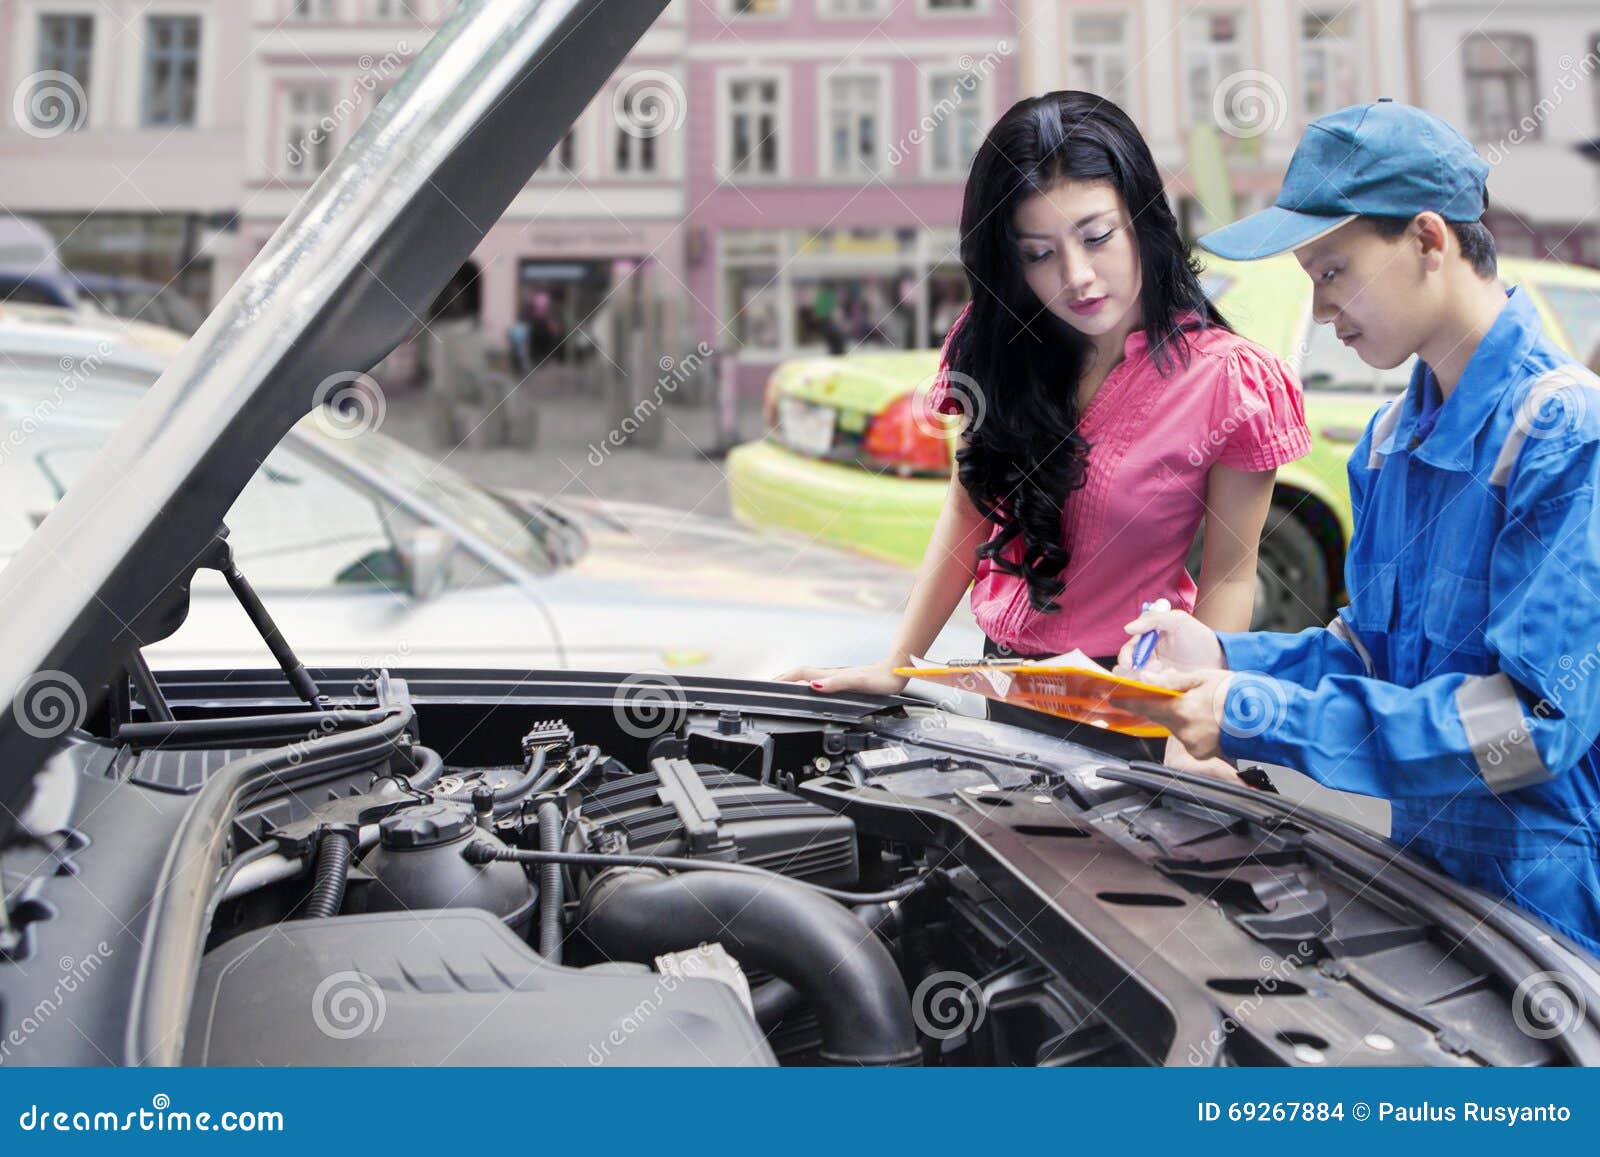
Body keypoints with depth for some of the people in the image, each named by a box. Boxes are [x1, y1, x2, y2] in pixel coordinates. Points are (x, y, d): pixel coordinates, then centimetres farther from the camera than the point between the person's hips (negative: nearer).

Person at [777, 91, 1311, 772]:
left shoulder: (1229, 381, -15)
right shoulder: (1000, 350, -2)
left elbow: (1228, 577, -11)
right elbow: (969, 507, 5)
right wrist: (895, 668, 1)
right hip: (1003, 683, 4)